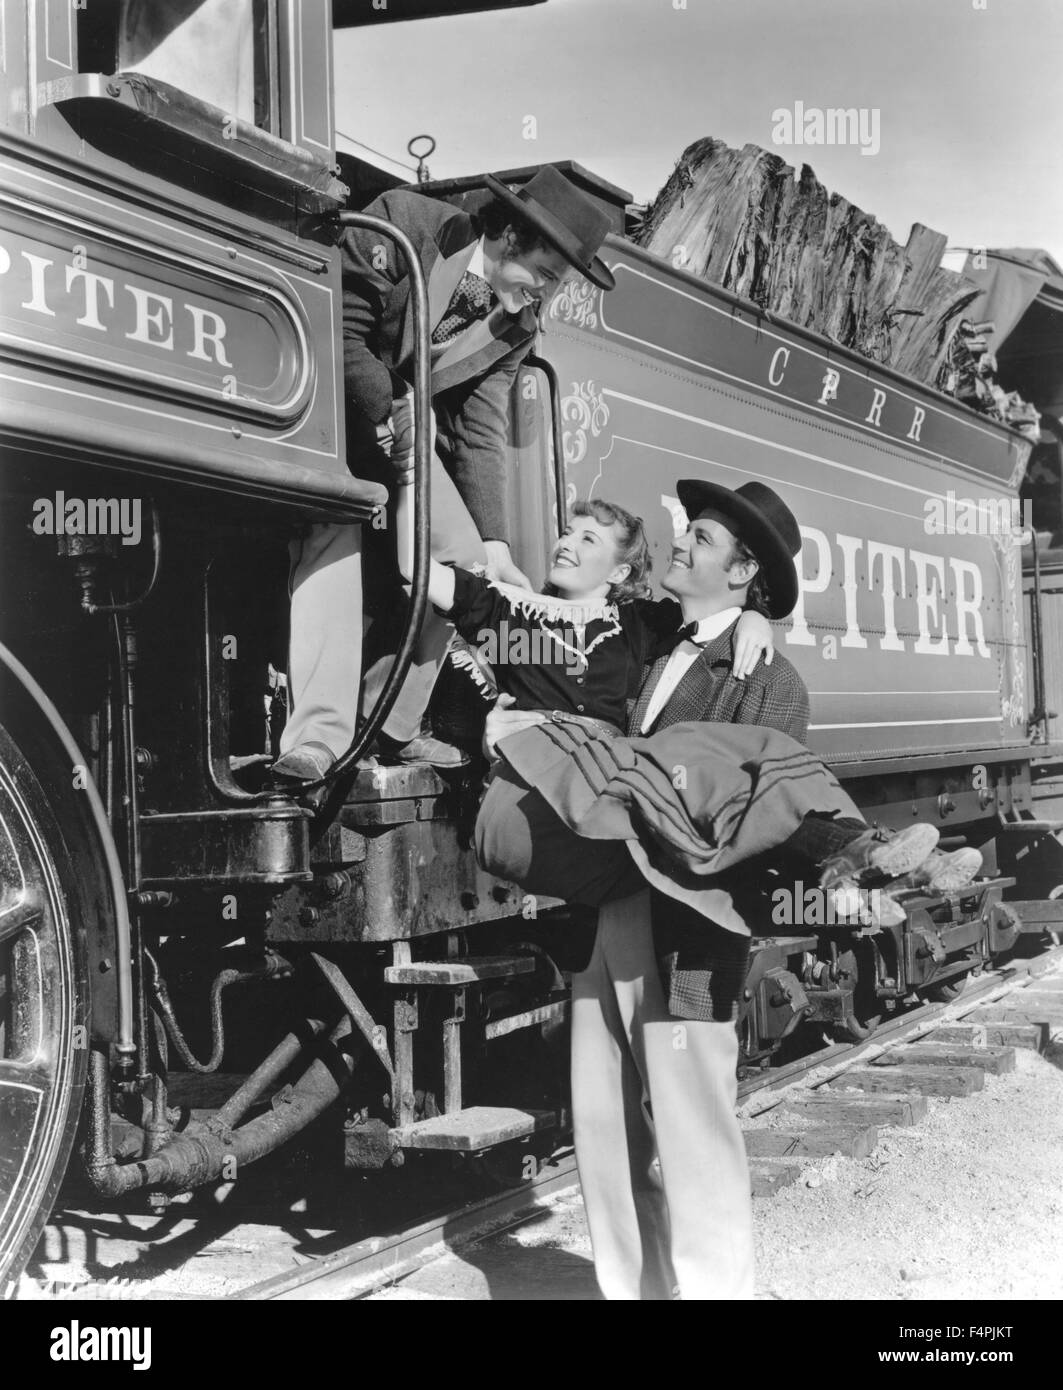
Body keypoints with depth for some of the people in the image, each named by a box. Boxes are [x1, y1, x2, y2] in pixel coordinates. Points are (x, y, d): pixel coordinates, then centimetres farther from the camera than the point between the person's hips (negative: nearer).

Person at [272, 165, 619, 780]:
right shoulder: (402, 222, -21)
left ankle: (392, 724, 6)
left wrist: (494, 544, -11)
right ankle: (319, 736, -33)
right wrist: (389, 407, -23)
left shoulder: (516, 324, -4)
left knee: (462, 553, -7)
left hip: (404, 418, 6)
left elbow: (482, 432, -4)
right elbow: (338, 331, -21)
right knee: (333, 533, -28)